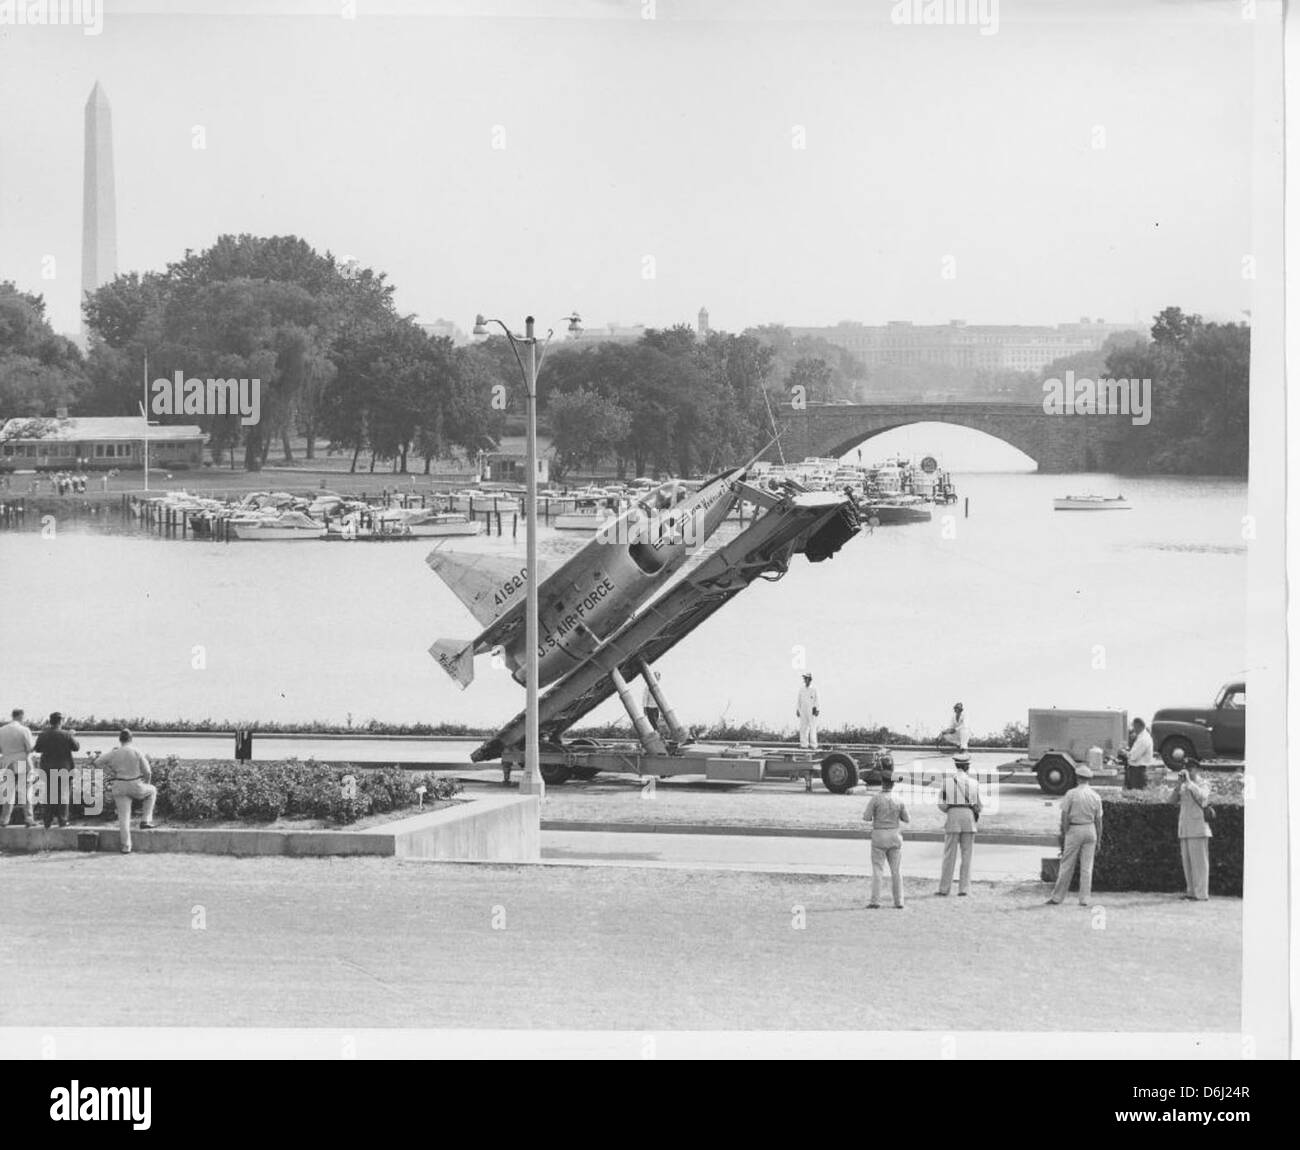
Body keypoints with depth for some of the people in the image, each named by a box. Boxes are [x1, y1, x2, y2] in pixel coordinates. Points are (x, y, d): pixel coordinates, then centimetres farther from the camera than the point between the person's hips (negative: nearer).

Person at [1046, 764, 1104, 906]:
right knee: (1087, 867, 6)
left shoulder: (1071, 794, -7)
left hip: (1074, 830, -3)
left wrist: (1064, 834, -4)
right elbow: (1098, 820, 5)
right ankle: (1084, 898, 4)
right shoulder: (1096, 796, 2)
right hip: (1090, 830, 3)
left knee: (1067, 866, 2)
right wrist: (1098, 839, 12)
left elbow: (1064, 815, -10)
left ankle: (1057, 898, 7)